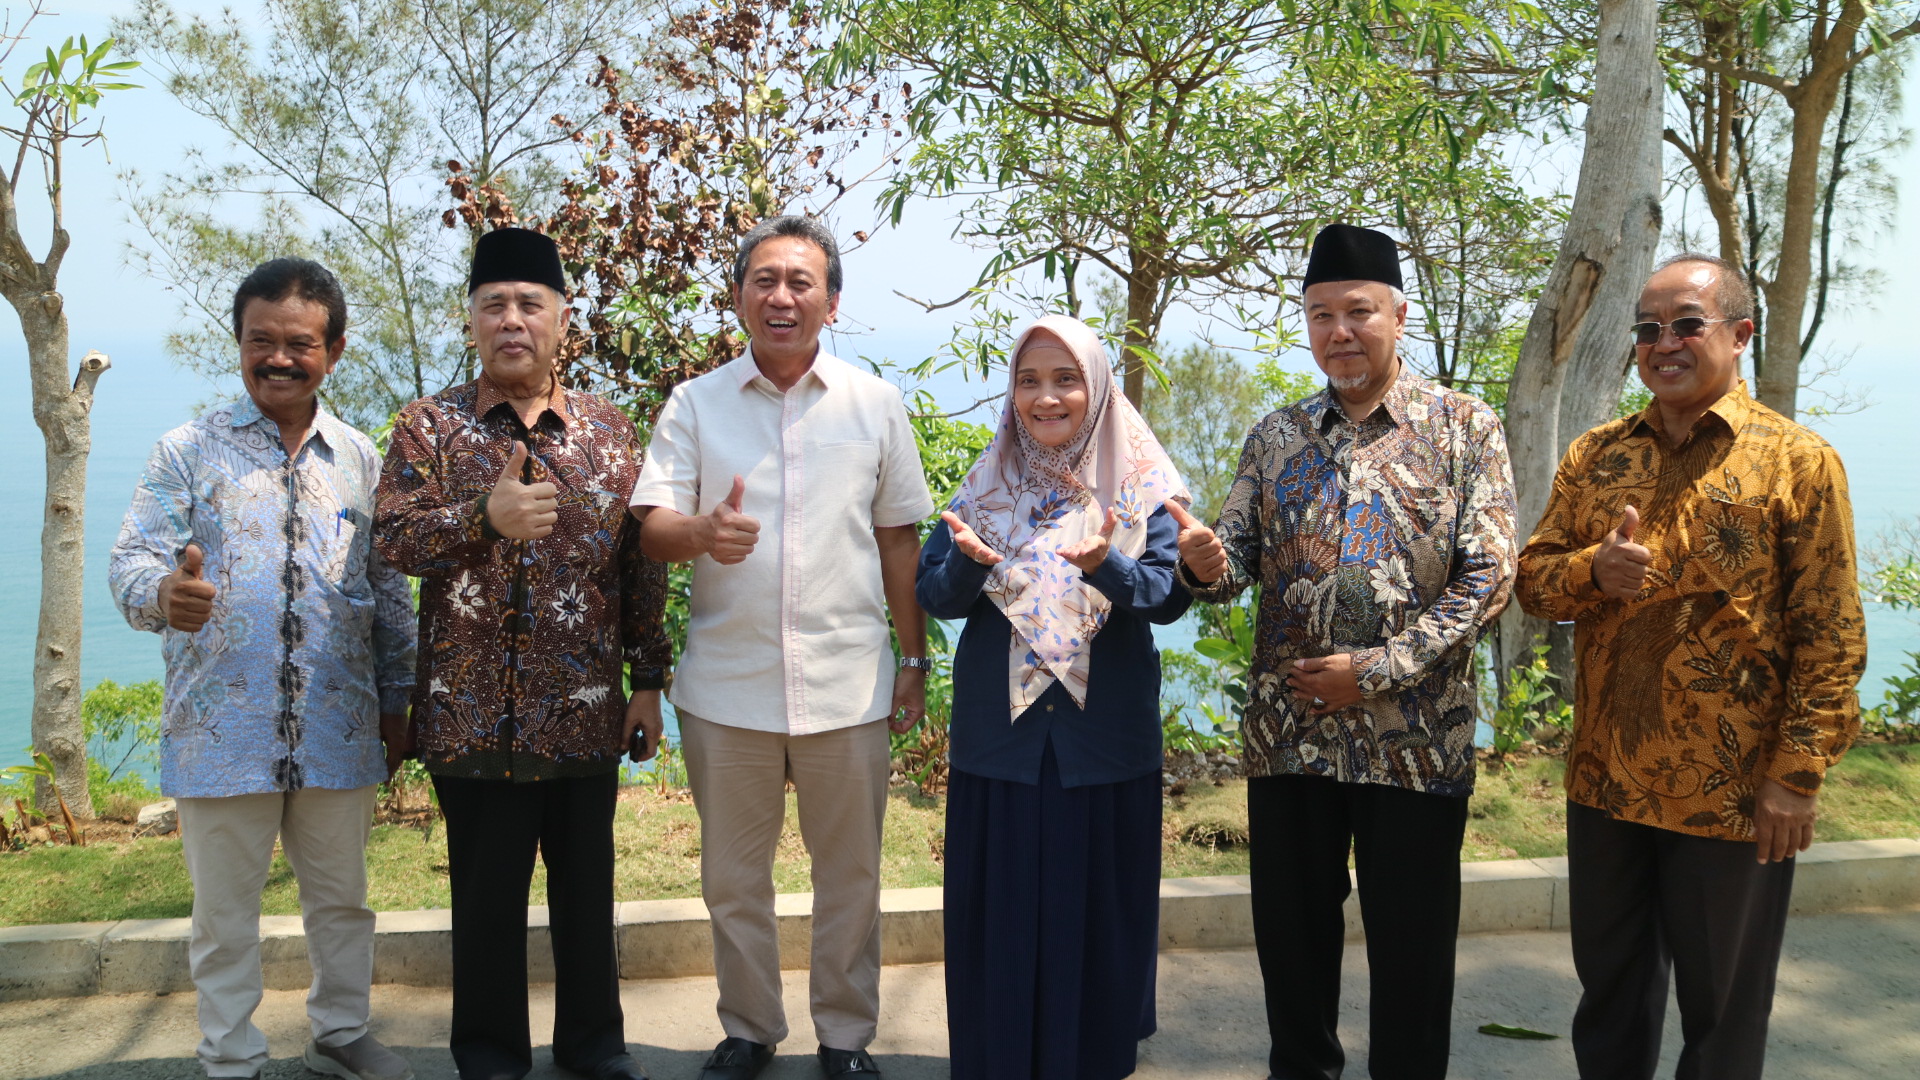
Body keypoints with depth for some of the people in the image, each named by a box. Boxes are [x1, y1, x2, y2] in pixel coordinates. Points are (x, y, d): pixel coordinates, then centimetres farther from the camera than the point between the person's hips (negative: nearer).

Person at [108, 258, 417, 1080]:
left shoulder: (361, 461, 8)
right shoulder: (189, 451, 0)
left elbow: (390, 590, 12)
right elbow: (133, 559, -8)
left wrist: (396, 701, 9)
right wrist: (164, 592, -32)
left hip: (337, 728, 2)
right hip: (222, 727, -2)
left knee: (342, 898, 14)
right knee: (225, 913, 9)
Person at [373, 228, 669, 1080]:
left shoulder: (610, 430, 6)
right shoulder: (429, 427, 1)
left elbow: (641, 564, 7)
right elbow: (393, 539, -10)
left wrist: (649, 681, 4)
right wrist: (486, 515, -28)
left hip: (587, 712, 2)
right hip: (475, 713, -2)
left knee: (587, 882, 13)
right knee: (487, 891, 9)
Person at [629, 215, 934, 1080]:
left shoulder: (875, 403, 5)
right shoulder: (695, 403, 3)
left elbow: (899, 539, 9)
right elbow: (651, 528, -3)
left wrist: (915, 659, 8)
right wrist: (702, 533, -26)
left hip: (848, 681, 0)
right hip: (726, 683, 1)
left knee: (849, 872, 9)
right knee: (732, 875, 11)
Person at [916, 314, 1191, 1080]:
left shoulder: (1141, 487, 0)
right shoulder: (986, 485, 6)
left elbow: (1170, 595, -11)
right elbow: (933, 595, 1)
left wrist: (1105, 565, -30)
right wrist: (970, 560, -21)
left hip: (1106, 733, -1)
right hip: (1000, 729, 1)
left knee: (1098, 904, 8)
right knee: (1001, 910, 6)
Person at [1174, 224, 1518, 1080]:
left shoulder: (1464, 427, -2)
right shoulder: (1276, 437, 8)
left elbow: (1489, 576, -8)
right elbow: (1238, 558, 5)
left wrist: (1376, 670, -15)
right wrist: (1206, 563, -20)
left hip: (1414, 737, -3)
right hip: (1287, 729, 3)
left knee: (1411, 946, 7)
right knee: (1291, 929, 14)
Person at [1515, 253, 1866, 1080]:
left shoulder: (1799, 461, -6)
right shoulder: (1593, 457, 7)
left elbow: (1830, 637, -8)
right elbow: (1534, 580, 7)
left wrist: (1797, 774, -13)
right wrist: (1595, 569, -15)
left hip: (1732, 794, -4)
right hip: (1605, 782, 4)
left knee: (1721, 1012, 10)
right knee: (1610, 996, 18)